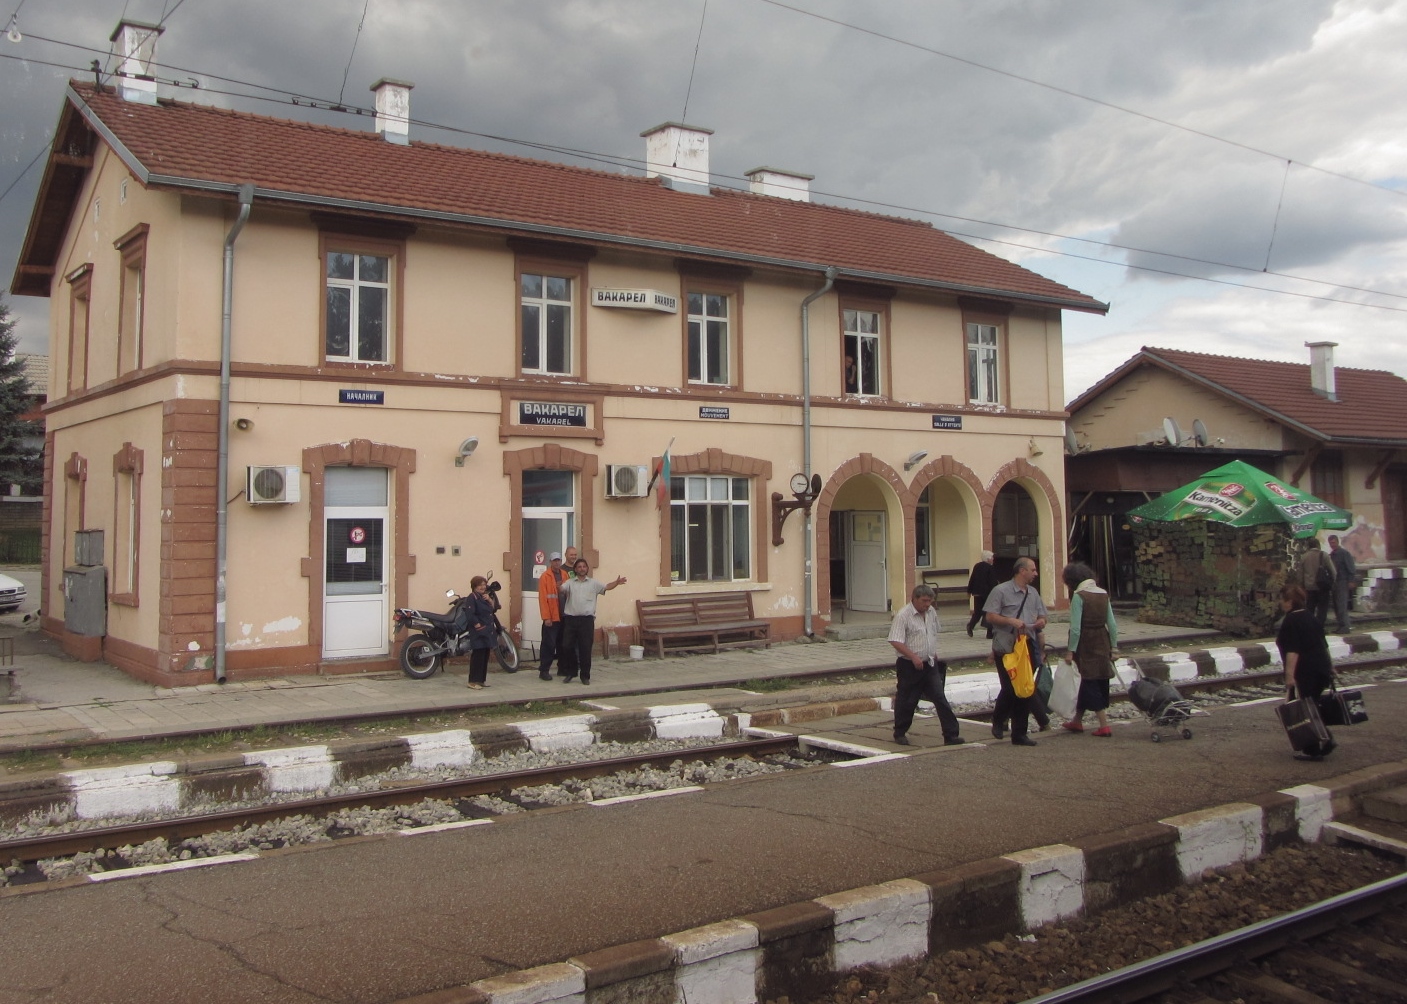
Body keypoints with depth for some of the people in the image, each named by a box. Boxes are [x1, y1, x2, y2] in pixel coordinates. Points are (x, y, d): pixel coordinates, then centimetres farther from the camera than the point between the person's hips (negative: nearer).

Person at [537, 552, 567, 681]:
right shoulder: (545, 576, -6)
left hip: (564, 616, 6)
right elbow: (542, 598, -10)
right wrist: (546, 617, -15)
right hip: (551, 617, -6)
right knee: (549, 644, -5)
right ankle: (544, 670, 1)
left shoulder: (564, 575, 11)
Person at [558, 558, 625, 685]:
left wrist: (616, 583, -20)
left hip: (587, 619, -1)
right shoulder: (570, 582, 8)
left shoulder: (594, 583, 9)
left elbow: (607, 586, 1)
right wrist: (558, 587, -33)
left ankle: (585, 675, 12)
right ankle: (570, 672, 19)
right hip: (570, 618, 1)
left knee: (585, 648, 1)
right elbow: (560, 590, -8)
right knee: (567, 646, 1)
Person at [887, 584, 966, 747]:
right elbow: (895, 641, -21)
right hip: (910, 666, -6)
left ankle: (951, 735, 2)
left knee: (940, 699, 1)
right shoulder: (903, 616, -16)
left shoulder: (932, 613, 7)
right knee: (906, 701, 4)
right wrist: (913, 657, -25)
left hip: (930, 664, 6)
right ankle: (900, 734, 20)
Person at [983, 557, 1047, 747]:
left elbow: (1042, 618, 19)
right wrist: (1011, 621, -20)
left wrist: (1040, 623, -4)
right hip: (1006, 648, -6)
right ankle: (998, 721, 22)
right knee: (1009, 688, -6)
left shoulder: (1033, 594, 16)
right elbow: (990, 617, -8)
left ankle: (1019, 734, 13)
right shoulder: (1001, 591, -5)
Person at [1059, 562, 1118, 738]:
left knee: (1090, 683, 1)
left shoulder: (1079, 596, -13)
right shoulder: (1103, 594, 6)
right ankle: (1077, 721, 27)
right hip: (1103, 642, 7)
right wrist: (1113, 646, 13)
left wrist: (1071, 651, -11)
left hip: (1086, 644, -7)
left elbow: (1076, 628, -16)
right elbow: (1112, 624, 7)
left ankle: (1104, 726, -2)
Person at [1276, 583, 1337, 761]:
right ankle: (1325, 739, 11)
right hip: (1322, 669, 9)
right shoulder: (1310, 617, 14)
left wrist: (1289, 674, -22)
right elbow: (1323, 644, 22)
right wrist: (1330, 665, 32)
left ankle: (1313, 751, 5)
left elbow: (1293, 651, -21)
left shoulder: (1291, 621, -13)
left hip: (1304, 672, -9)